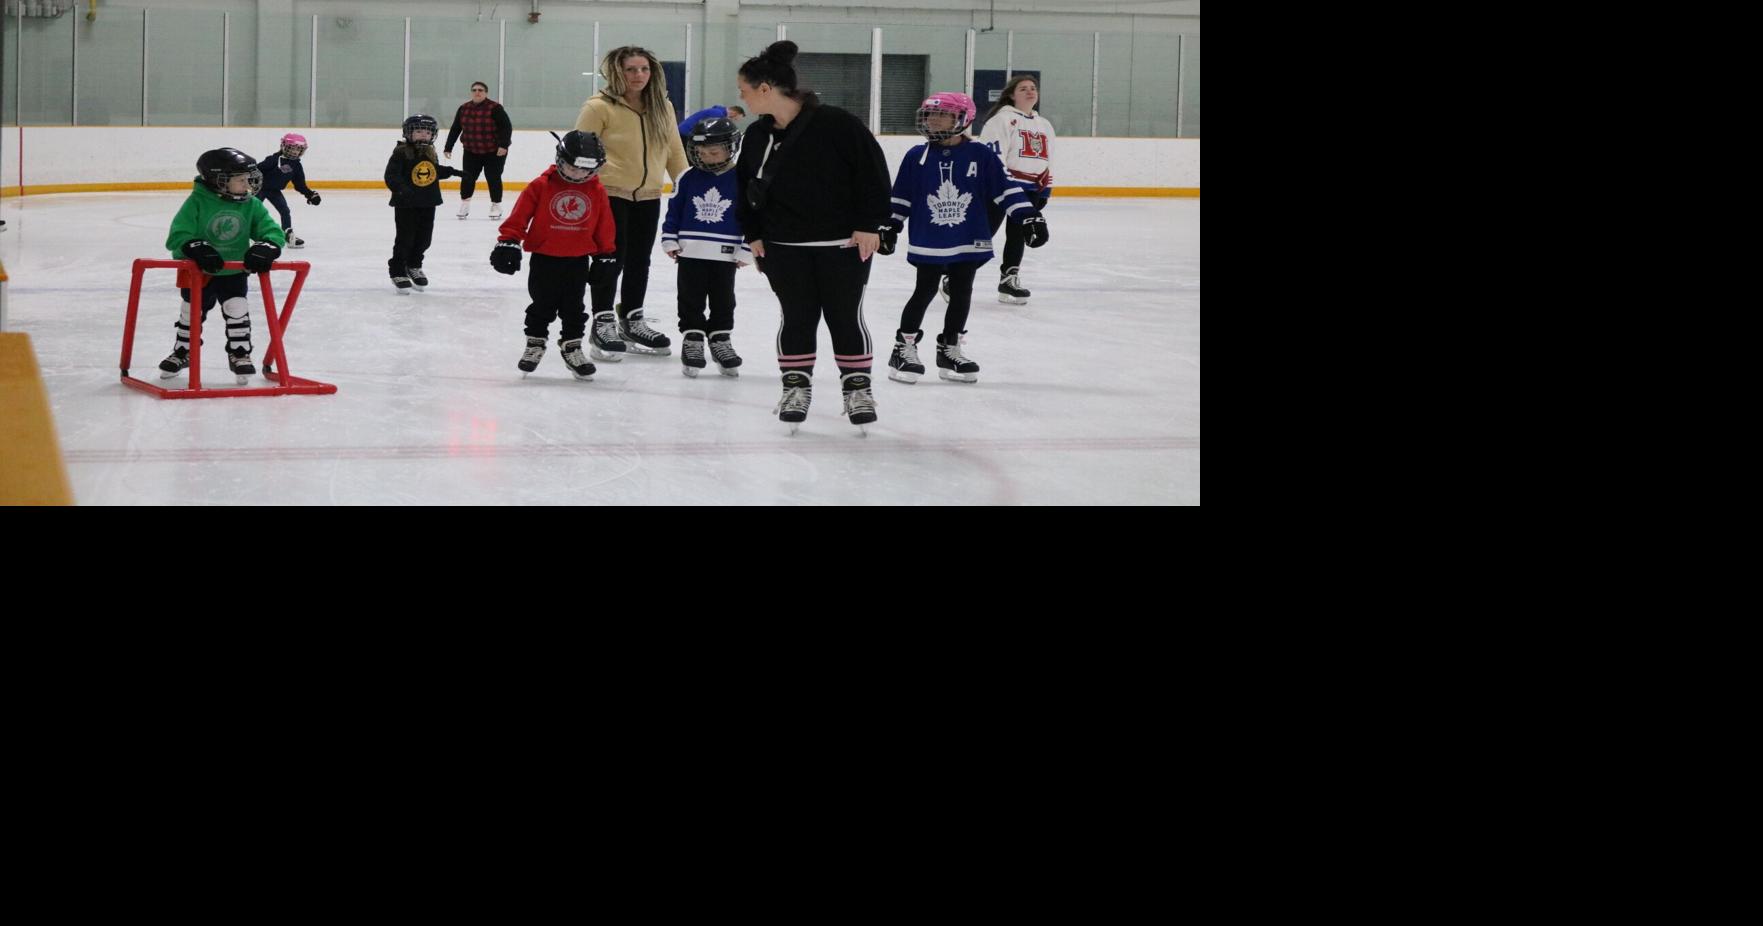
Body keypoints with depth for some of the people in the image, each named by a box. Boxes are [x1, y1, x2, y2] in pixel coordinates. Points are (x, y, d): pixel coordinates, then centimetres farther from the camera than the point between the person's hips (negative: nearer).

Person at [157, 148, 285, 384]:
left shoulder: (251, 205, -6)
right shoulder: (197, 202, -17)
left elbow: (273, 231, -6)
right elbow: (178, 236, -21)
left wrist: (265, 249, -28)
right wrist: (197, 249, -39)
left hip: (234, 271, 2)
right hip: (198, 270, -2)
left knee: (237, 309, -9)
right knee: (192, 312, 11)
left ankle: (240, 354, 9)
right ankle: (182, 352, 33)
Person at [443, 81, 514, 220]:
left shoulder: (495, 108, -16)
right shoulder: (463, 108, 0)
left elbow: (507, 126, -18)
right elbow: (455, 129, 5)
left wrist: (503, 145, -26)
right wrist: (448, 148, 4)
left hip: (495, 151, -4)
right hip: (471, 151, 4)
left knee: (493, 178, -1)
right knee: (468, 177, -1)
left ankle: (496, 205, 16)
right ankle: (464, 203, 17)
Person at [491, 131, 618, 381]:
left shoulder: (596, 191, -1)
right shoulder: (541, 186, -10)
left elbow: (604, 229, 7)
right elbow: (519, 216, -8)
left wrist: (606, 255, 10)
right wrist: (509, 243, -11)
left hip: (578, 260, 2)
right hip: (545, 259, -2)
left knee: (573, 308, 8)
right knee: (542, 305, 9)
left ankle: (572, 348, 18)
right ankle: (534, 345, 22)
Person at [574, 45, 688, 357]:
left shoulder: (663, 108, 4)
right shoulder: (600, 107, -13)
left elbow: (674, 153, 11)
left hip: (648, 197, 6)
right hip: (609, 194, -6)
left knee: (639, 261, 17)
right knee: (610, 260, -5)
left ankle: (631, 321, 31)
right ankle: (602, 325, 7)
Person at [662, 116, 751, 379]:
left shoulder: (740, 180, -5)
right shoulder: (688, 179, -1)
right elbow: (674, 210, 5)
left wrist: (745, 250, -4)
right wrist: (669, 240, 1)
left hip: (725, 255, -1)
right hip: (690, 251, 1)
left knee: (723, 300, 10)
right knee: (691, 299, 6)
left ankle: (720, 339, 23)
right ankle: (692, 339, 14)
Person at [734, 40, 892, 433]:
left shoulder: (835, 124, -17)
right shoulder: (757, 136, 2)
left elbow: (872, 170, -13)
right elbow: (746, 187, 14)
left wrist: (869, 224, -12)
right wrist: (753, 234, 8)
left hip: (844, 243, -4)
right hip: (785, 248, 4)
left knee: (846, 317, 3)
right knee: (797, 318, 6)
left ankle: (858, 387, 16)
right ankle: (796, 386, 18)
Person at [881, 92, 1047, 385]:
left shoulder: (981, 155, -4)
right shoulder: (917, 157, -2)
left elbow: (1005, 189, -2)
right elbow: (900, 197, 7)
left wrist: (1029, 216, -7)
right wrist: (889, 228, 7)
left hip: (969, 244, 1)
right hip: (928, 244, -1)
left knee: (961, 295, 9)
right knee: (924, 293, 3)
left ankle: (950, 351, 22)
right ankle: (904, 349, 14)